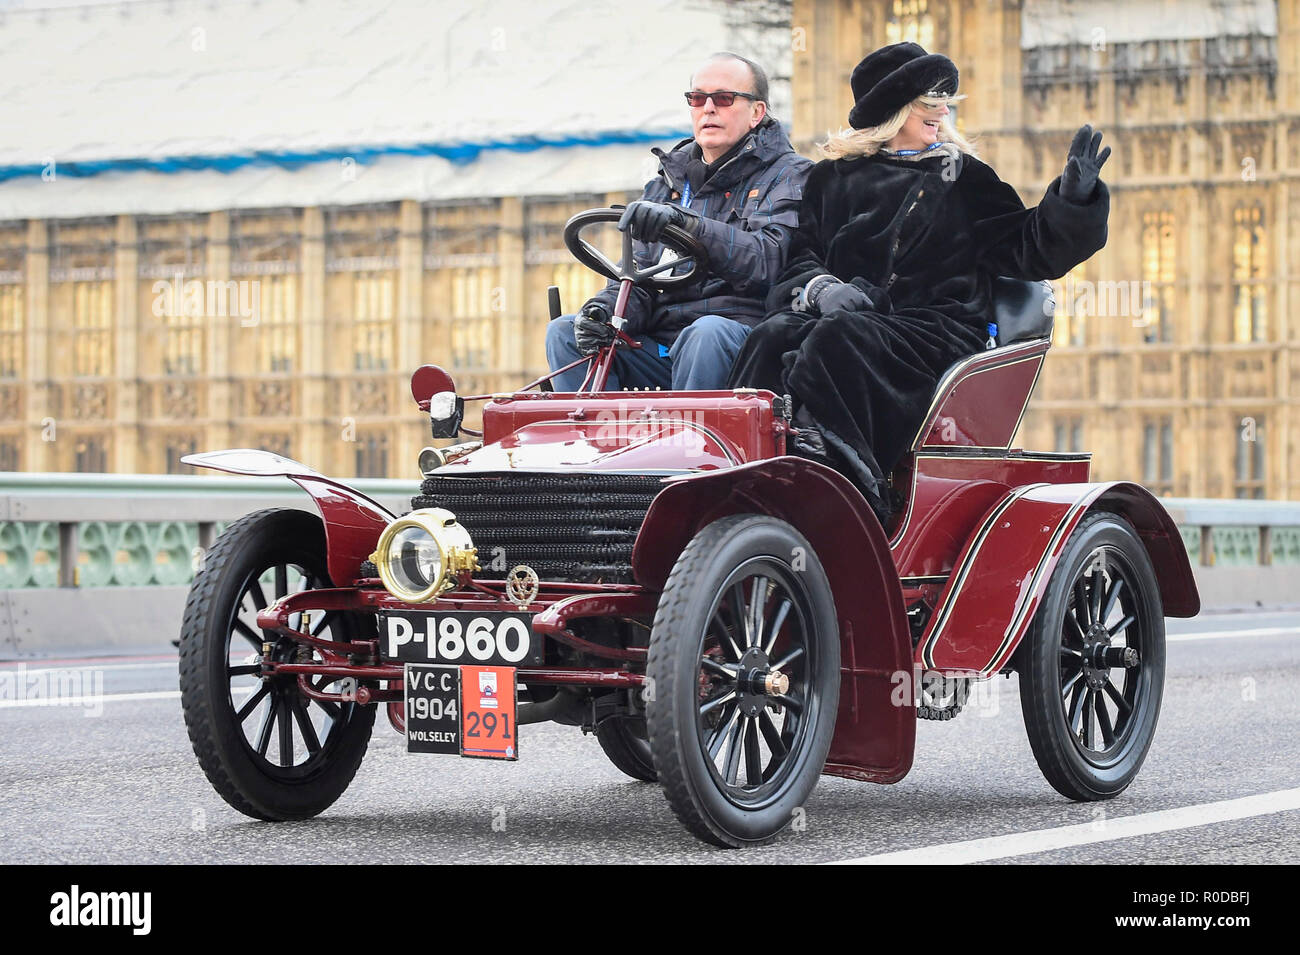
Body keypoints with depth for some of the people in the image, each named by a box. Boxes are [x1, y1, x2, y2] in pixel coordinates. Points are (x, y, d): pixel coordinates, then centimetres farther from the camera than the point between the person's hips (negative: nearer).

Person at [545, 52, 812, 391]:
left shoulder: (788, 174, 5)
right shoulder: (664, 187, 23)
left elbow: (768, 261, -15)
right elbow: (637, 278, 18)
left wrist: (684, 222, -29)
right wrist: (605, 309, -8)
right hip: (660, 351, 6)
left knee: (708, 332, -38)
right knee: (564, 333, -13)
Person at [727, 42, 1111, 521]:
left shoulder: (964, 179, 20)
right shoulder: (832, 178, 22)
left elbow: (1030, 251, 13)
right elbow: (799, 256, 13)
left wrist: (1073, 199, -3)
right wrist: (822, 287, -9)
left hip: (934, 329, -2)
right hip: (845, 312, 2)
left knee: (838, 338, -34)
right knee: (773, 336, -29)